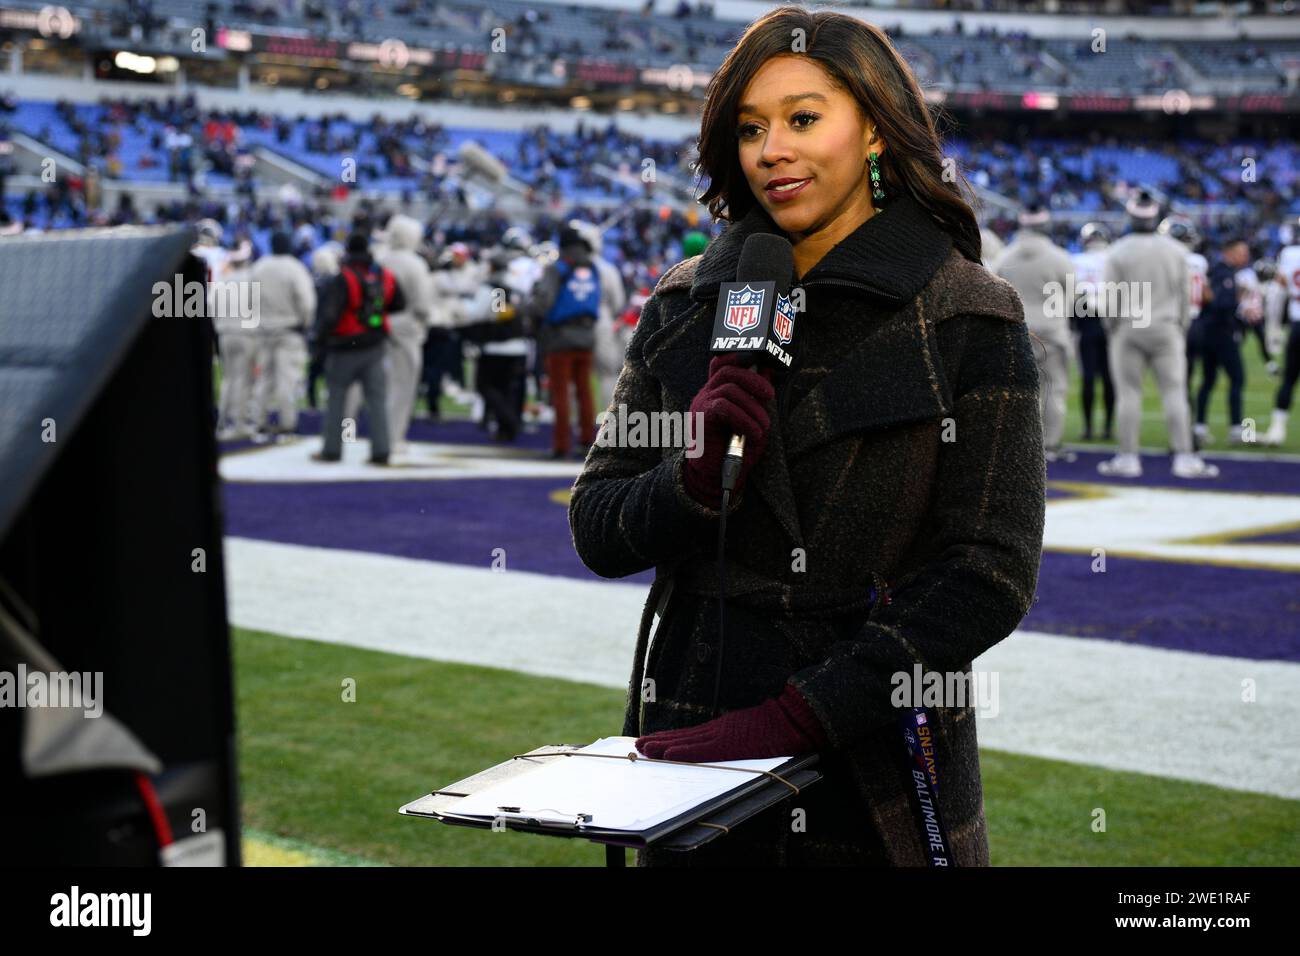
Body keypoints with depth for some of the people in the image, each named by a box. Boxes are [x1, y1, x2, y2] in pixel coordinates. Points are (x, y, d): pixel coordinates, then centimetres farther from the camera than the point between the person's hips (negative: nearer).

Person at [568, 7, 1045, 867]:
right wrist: (693, 480, -18)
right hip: (693, 756, 3)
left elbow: (991, 575, -13)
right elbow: (596, 532, 4)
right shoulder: (684, 308, 4)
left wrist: (799, 715, -19)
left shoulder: (970, 320, -7)